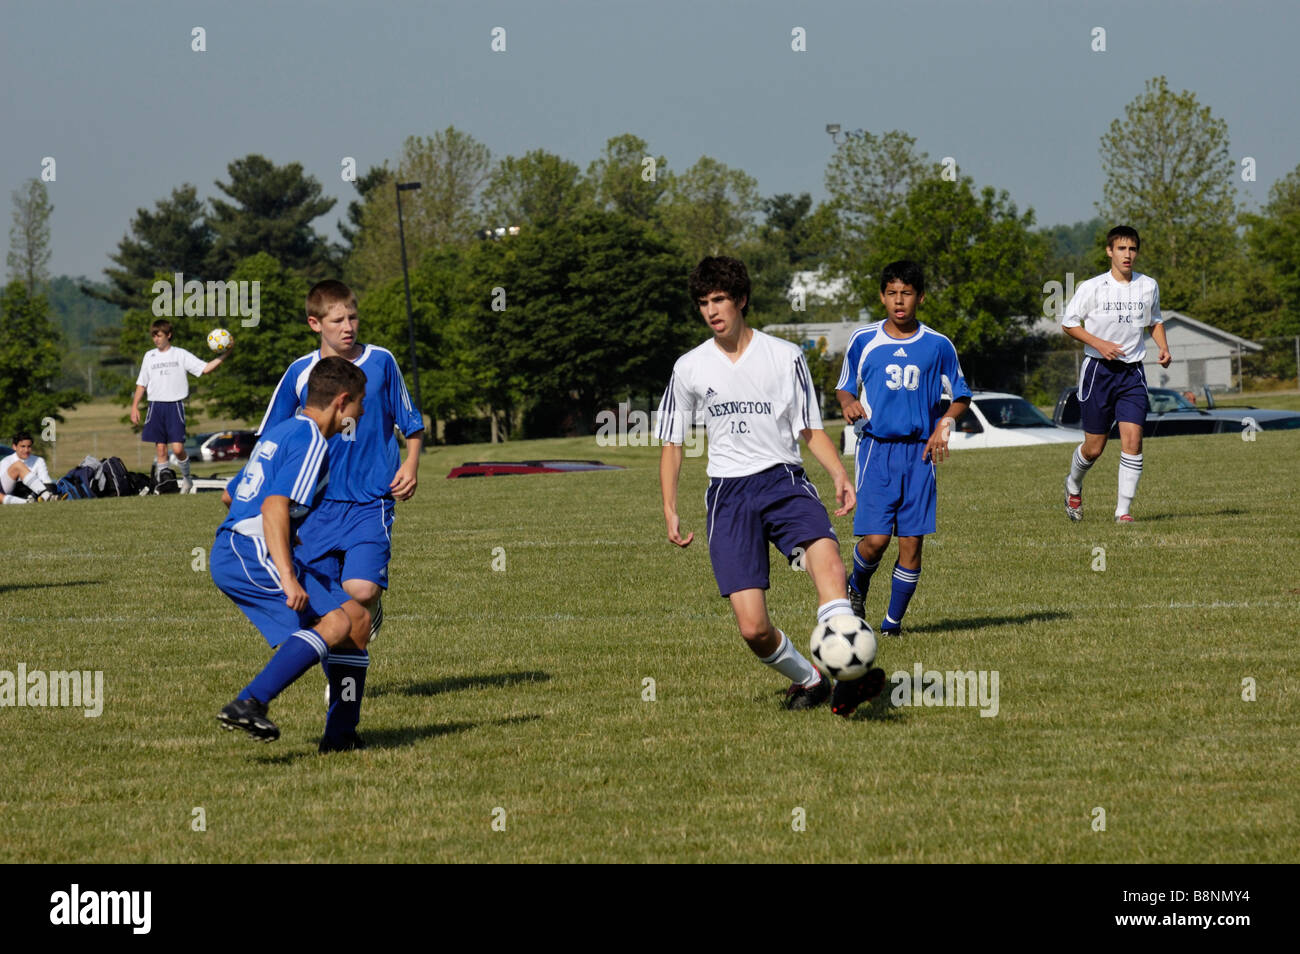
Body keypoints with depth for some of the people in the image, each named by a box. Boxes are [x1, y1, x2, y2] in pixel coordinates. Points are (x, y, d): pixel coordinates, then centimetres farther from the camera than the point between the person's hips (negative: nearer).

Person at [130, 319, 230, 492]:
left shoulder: (180, 355, 3)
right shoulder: (149, 356, 13)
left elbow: (205, 368, -3)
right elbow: (142, 384, 17)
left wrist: (225, 355, -15)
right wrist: (134, 407, 10)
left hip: (175, 406, -3)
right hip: (156, 405, 3)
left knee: (178, 448, -11)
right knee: (160, 449, 1)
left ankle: (186, 478, 11)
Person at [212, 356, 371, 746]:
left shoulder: (279, 432, 23)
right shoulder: (311, 441, -8)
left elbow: (232, 494, 34)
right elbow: (275, 506, -21)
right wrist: (288, 578, -28)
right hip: (253, 553, -10)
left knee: (357, 621, 7)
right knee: (340, 621, -22)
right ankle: (247, 704, -31)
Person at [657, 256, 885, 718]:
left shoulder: (785, 356, 7)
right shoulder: (690, 368, 10)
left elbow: (811, 429, 11)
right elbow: (671, 442, 18)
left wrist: (839, 474, -8)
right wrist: (670, 510, 7)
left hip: (783, 480, -1)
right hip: (728, 493, 1)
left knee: (826, 556, -35)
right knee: (753, 628, -13)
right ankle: (807, 680, 16)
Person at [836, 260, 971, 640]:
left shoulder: (938, 346, 5)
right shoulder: (863, 340, 5)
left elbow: (960, 396, 13)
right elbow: (845, 386, 15)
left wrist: (944, 423, -6)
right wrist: (848, 402, -8)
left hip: (919, 451, 1)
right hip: (876, 448, -1)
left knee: (912, 541, -4)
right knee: (874, 539, -12)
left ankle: (894, 620, 11)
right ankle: (856, 588, 20)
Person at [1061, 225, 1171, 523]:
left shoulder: (1148, 286, 5)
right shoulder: (1092, 288, -7)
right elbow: (1069, 323, -1)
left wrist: (1163, 347, 3)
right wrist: (1100, 344, -14)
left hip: (1132, 372, 2)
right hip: (1098, 370, -2)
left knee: (1132, 440, -13)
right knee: (1094, 448, 3)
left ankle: (1123, 510, -7)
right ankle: (1073, 486, 36)